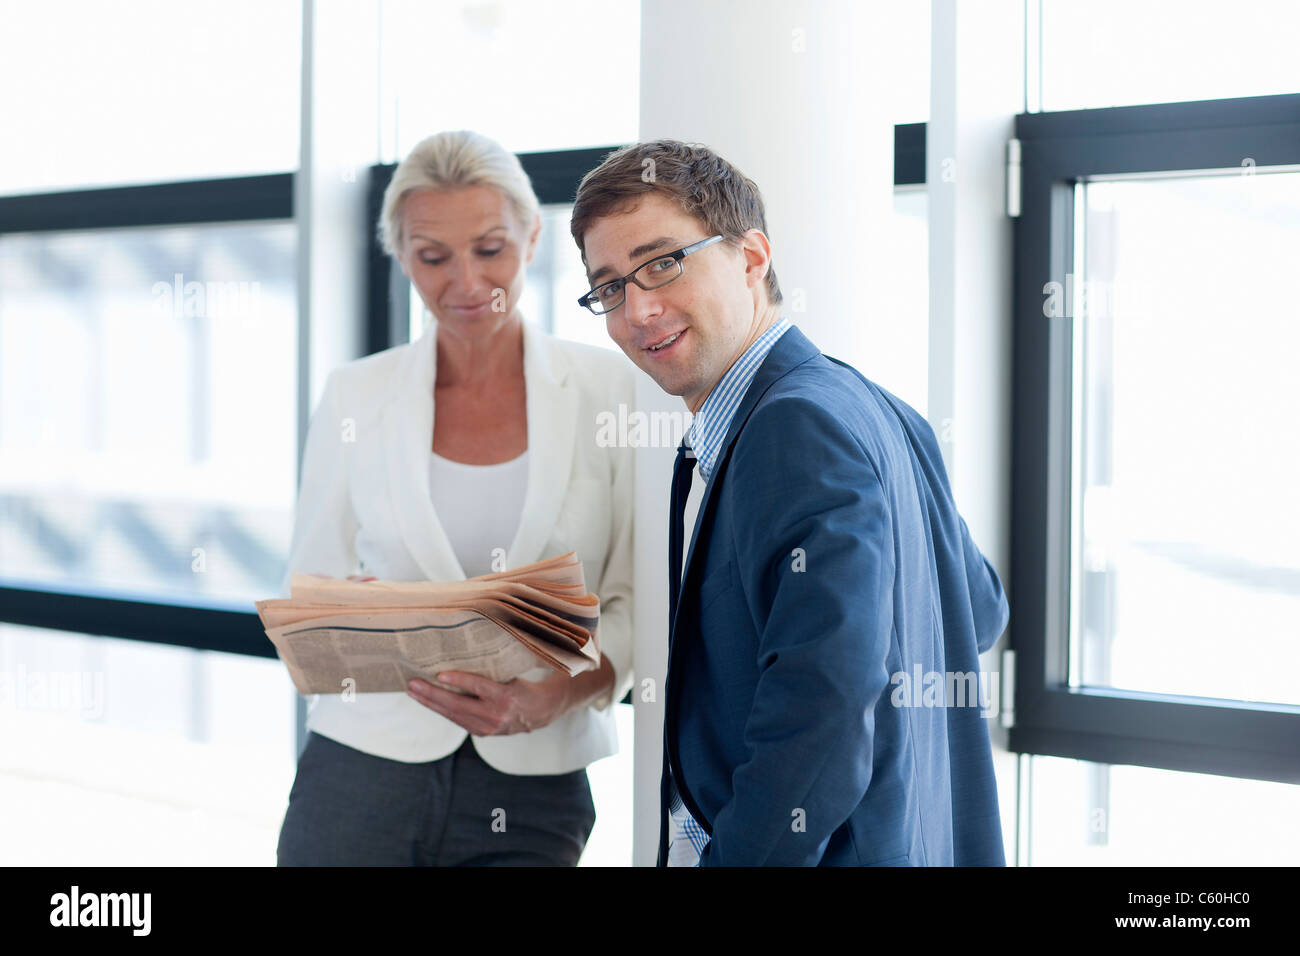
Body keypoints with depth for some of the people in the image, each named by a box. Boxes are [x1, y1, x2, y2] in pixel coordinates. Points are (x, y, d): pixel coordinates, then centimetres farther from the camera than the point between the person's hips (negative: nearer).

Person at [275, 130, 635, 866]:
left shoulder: (610, 388, 0)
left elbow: (635, 602, -2)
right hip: (364, 769, 1)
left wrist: (551, 699, -19)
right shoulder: (356, 397, 4)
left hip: (532, 793, -1)